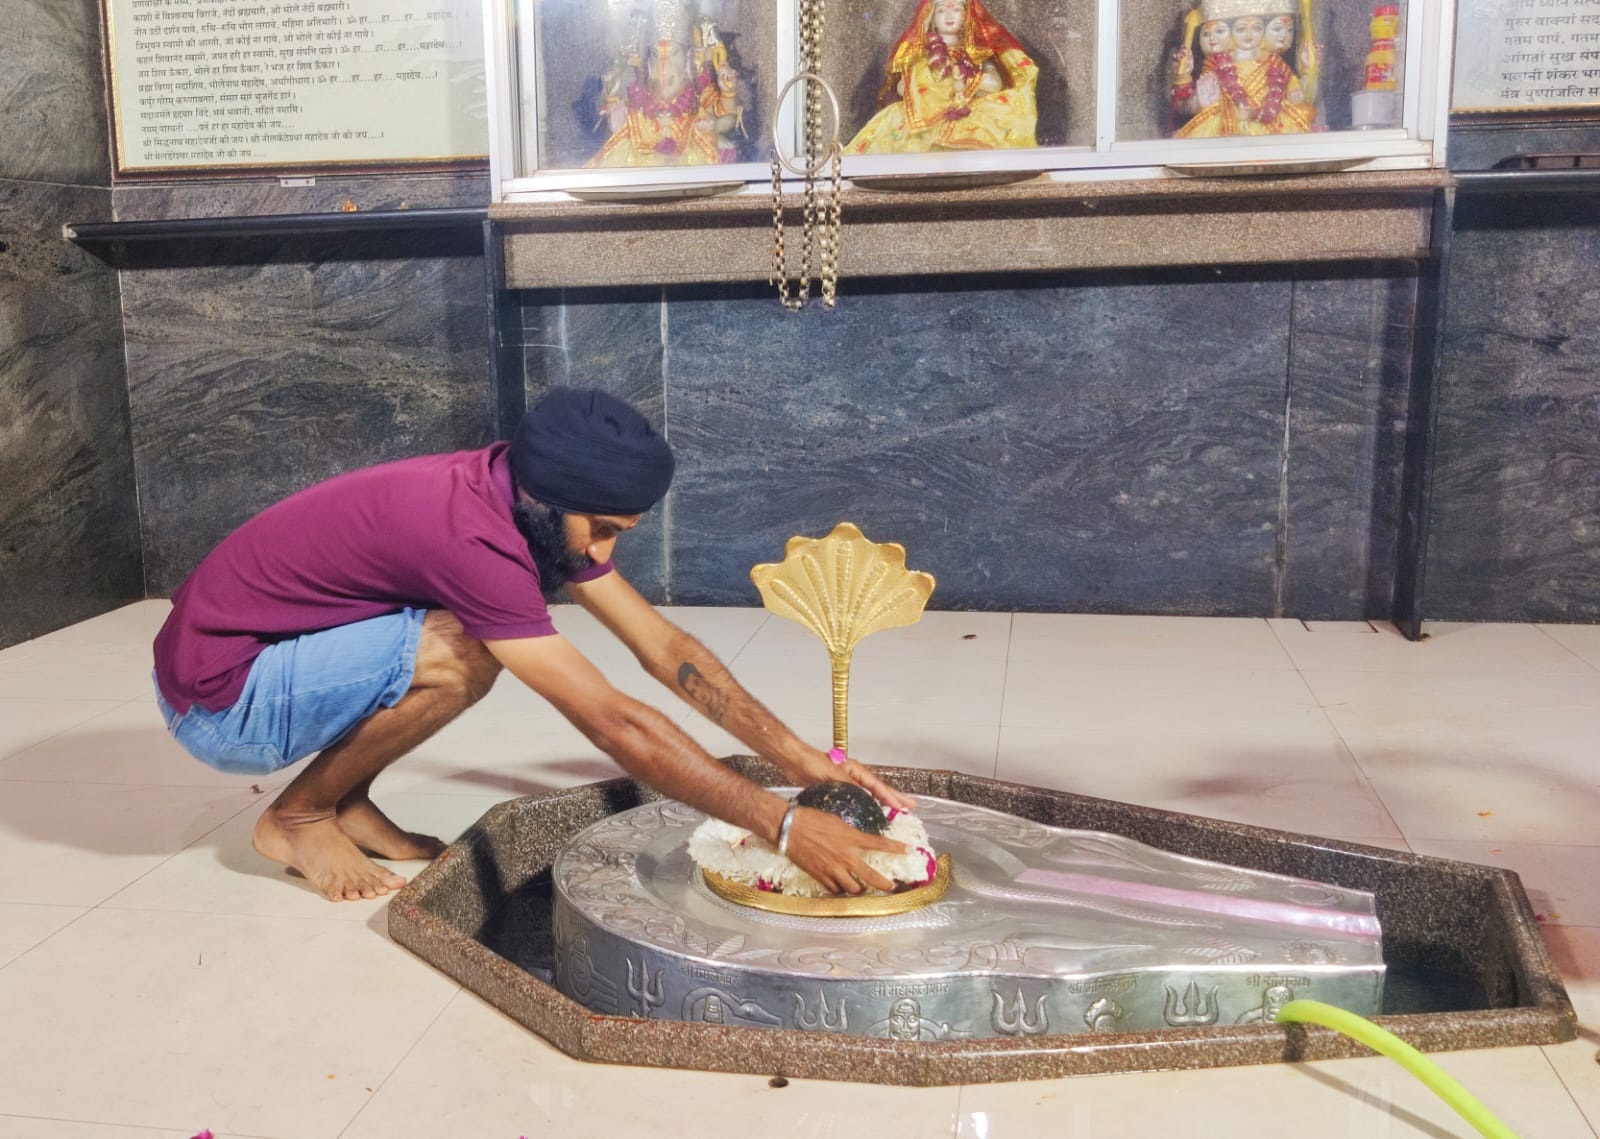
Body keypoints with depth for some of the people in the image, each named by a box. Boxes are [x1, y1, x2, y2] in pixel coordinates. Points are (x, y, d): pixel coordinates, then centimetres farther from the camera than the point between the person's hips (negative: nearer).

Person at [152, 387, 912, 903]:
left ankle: (346, 801, 10)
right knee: (456, 657, -29)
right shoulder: (466, 532, -32)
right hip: (216, 702, -8)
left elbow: (663, 646, -4)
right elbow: (615, 724, -35)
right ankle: (301, 816, -4)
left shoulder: (535, 502, -5)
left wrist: (800, 758, -11)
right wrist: (784, 824, -32)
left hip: (270, 652, 9)